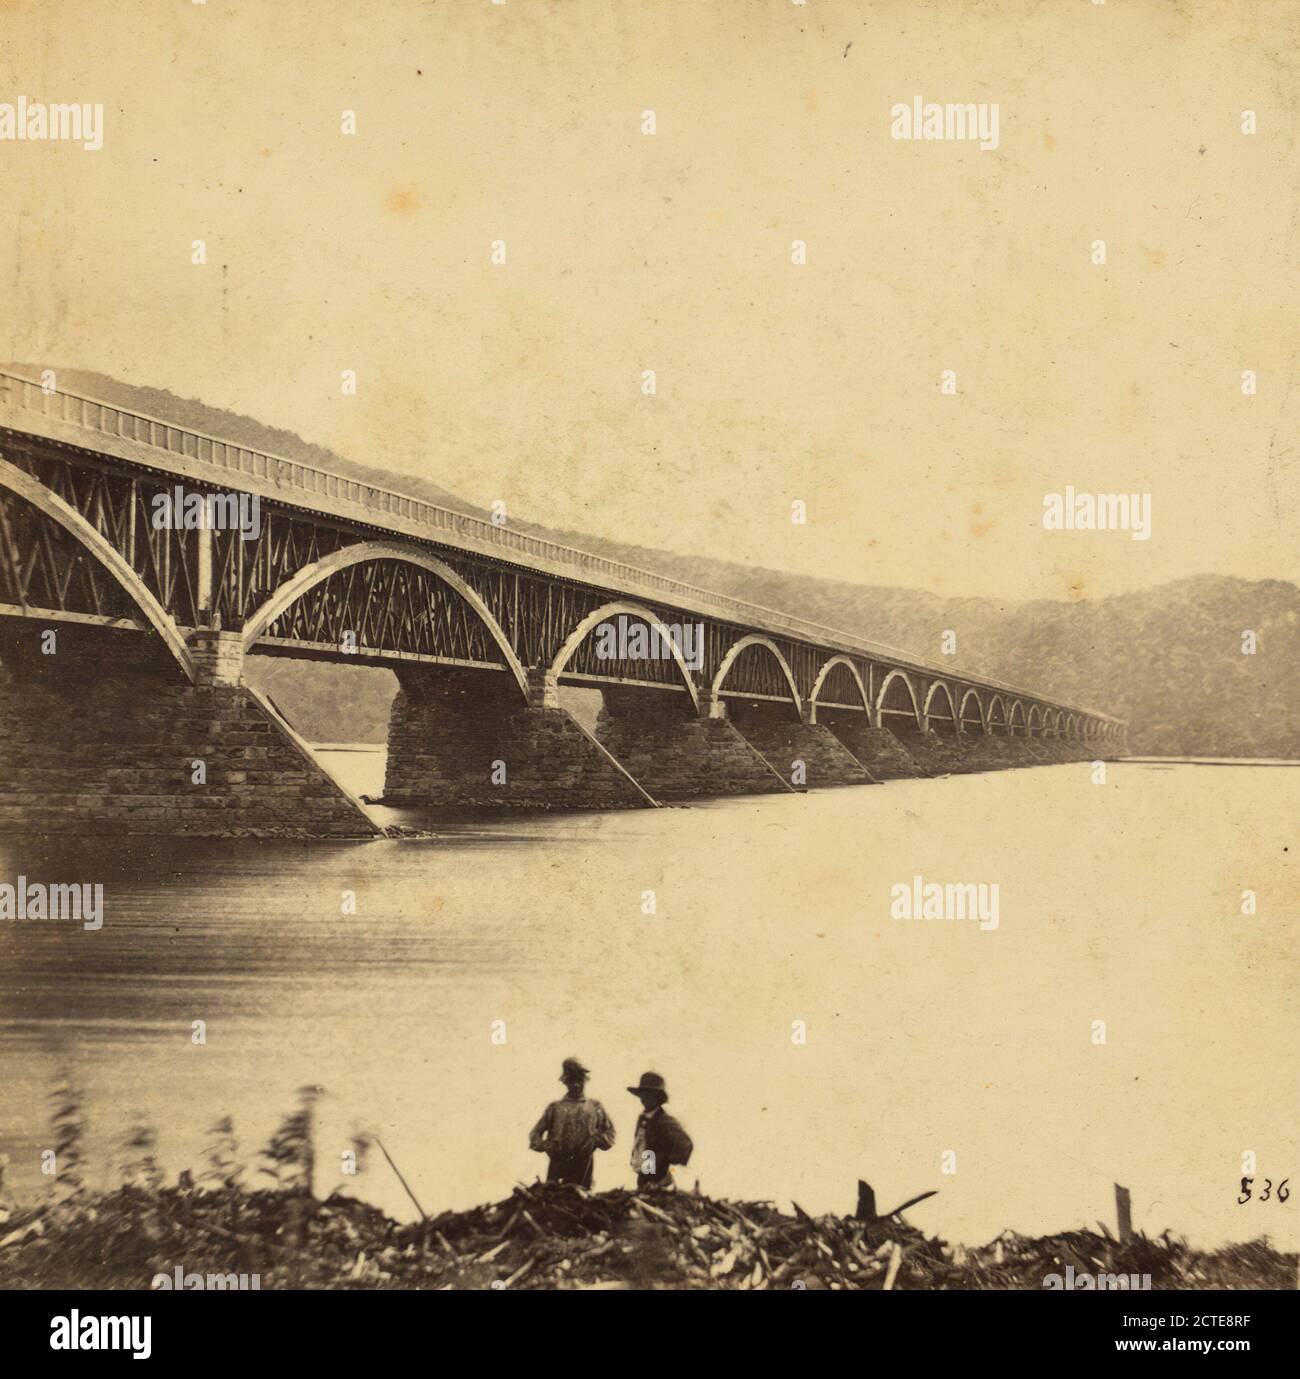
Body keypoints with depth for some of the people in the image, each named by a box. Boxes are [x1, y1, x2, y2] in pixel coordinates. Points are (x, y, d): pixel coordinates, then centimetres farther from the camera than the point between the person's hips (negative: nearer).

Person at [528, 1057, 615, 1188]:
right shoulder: (555, 1108, 13)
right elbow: (535, 1133, 13)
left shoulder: (595, 1108, 14)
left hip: (583, 1167, 0)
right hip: (558, 1165, 0)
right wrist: (545, 1146, -7)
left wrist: (596, 1140, -6)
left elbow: (610, 1133, 13)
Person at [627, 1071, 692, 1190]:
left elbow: (685, 1145, -28)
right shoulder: (642, 1118, 9)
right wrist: (634, 1161, 13)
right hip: (642, 1179, 8)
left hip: (658, 1182, -8)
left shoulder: (666, 1122, -17)